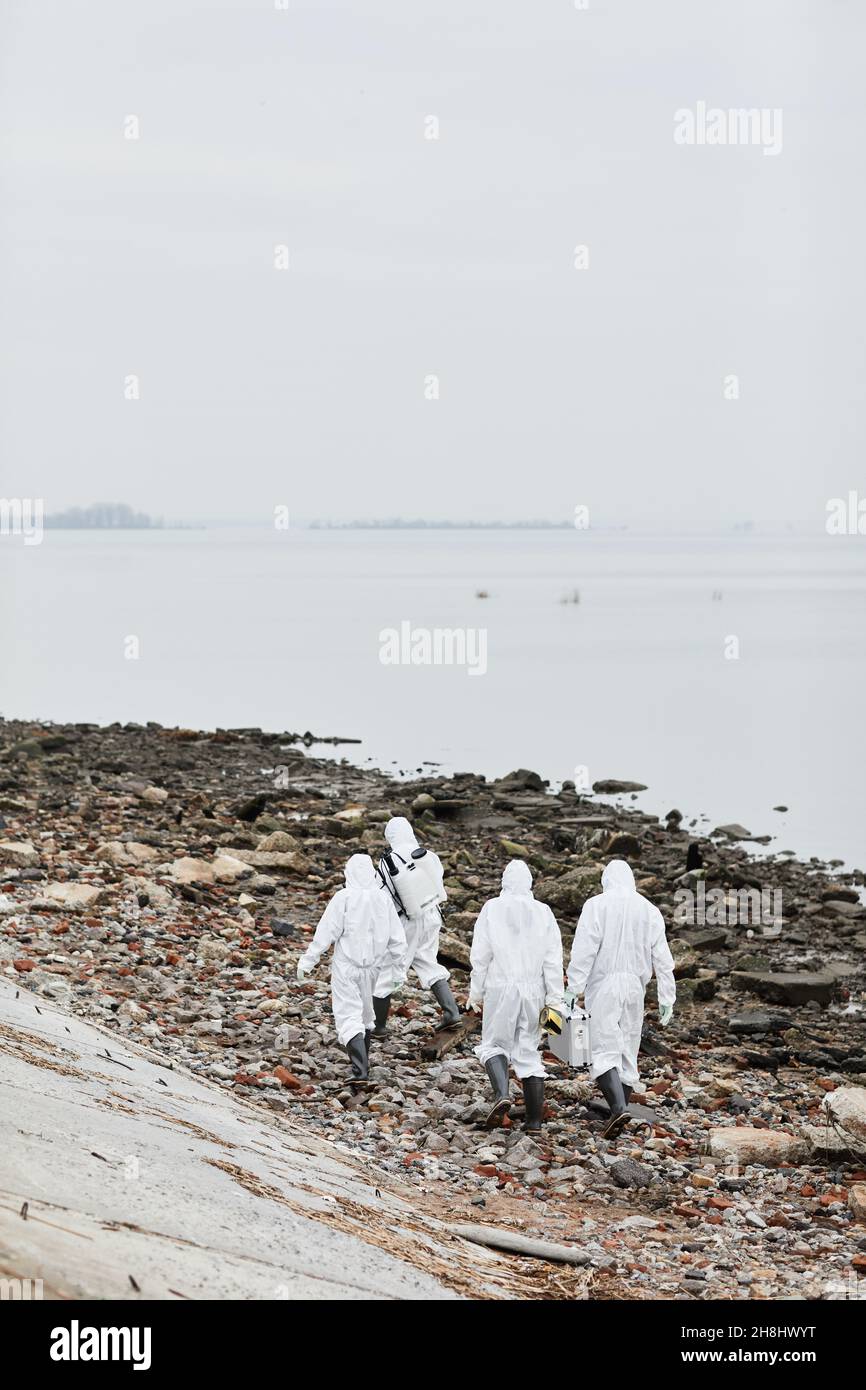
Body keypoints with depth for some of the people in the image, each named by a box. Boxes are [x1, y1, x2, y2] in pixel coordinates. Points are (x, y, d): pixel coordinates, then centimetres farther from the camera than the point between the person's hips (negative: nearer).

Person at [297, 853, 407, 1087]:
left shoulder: (344, 897, -14)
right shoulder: (383, 899, -1)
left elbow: (326, 933, -13)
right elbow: (397, 939, 4)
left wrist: (308, 960, -5)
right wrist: (397, 969, 14)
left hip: (346, 966, -4)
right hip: (372, 966, 4)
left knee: (349, 1016, -6)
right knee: (365, 1013, 23)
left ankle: (361, 1072, -20)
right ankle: (362, 1062, 37)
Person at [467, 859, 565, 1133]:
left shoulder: (492, 909, -3)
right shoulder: (543, 913, 3)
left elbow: (480, 956, -3)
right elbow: (553, 961, 1)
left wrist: (476, 994, 5)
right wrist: (554, 999, 4)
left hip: (501, 990, -3)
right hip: (533, 992, 3)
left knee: (494, 1043, 10)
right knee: (529, 1052, 8)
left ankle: (501, 1093, -18)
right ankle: (535, 1120, 6)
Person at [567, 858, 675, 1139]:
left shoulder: (596, 905, -3)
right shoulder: (650, 910, 9)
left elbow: (583, 950, -11)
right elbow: (663, 959, 8)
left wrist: (573, 989, -10)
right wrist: (667, 999, 11)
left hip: (603, 987, -4)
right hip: (635, 988, 4)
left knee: (604, 1052, -7)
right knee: (628, 1052, 12)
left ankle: (618, 1108, -25)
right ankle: (619, 1110, 14)